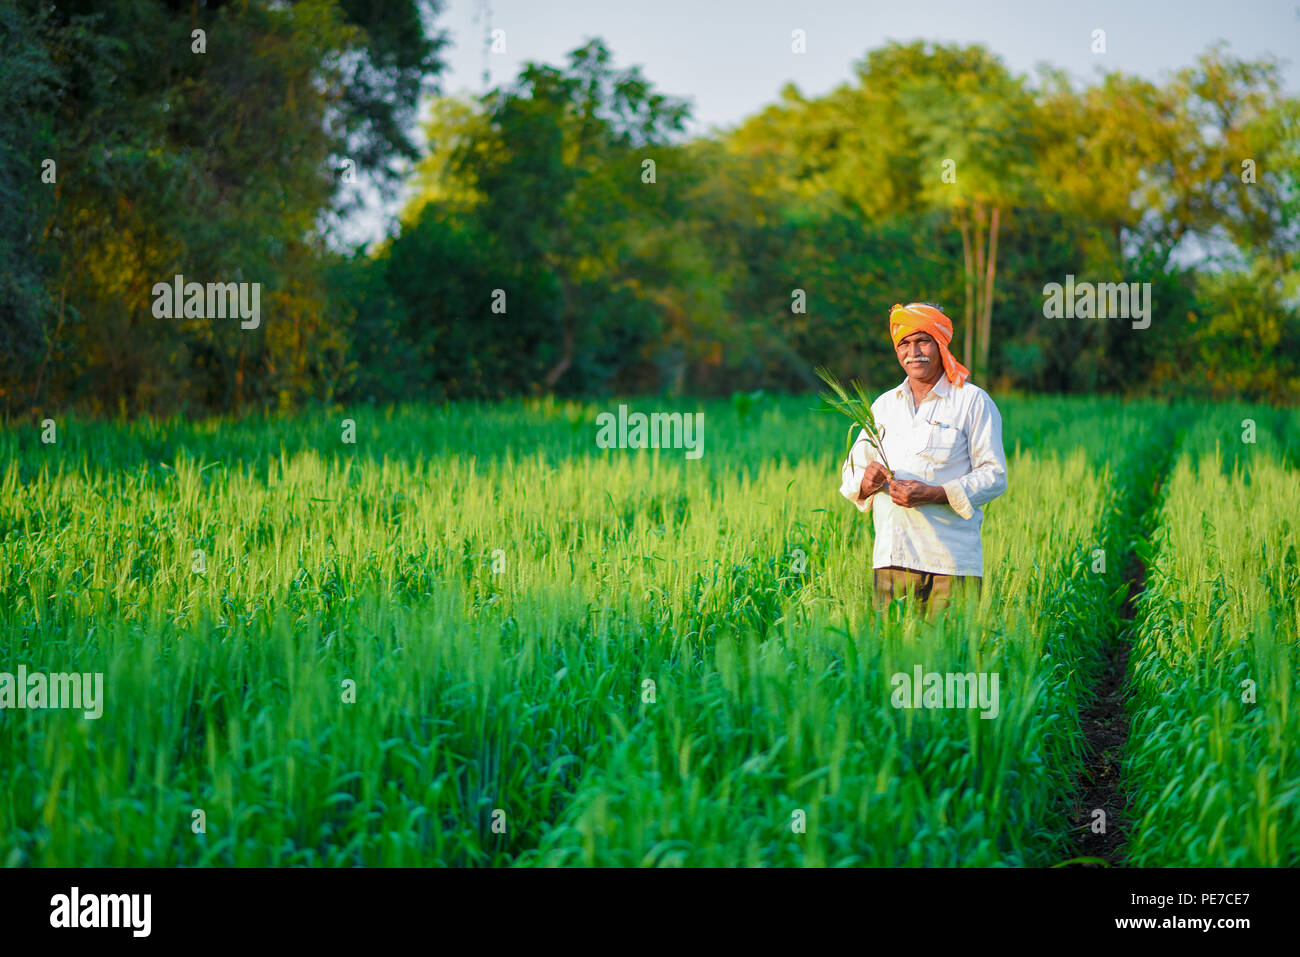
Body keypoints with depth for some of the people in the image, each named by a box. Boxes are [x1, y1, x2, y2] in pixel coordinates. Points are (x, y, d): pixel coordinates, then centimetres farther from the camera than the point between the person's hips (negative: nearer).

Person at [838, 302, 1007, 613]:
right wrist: (866, 482, -6)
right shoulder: (884, 405, 19)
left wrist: (935, 493, -16)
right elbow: (851, 472, 19)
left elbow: (994, 476, -3)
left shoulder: (973, 401, 3)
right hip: (890, 560, 4)